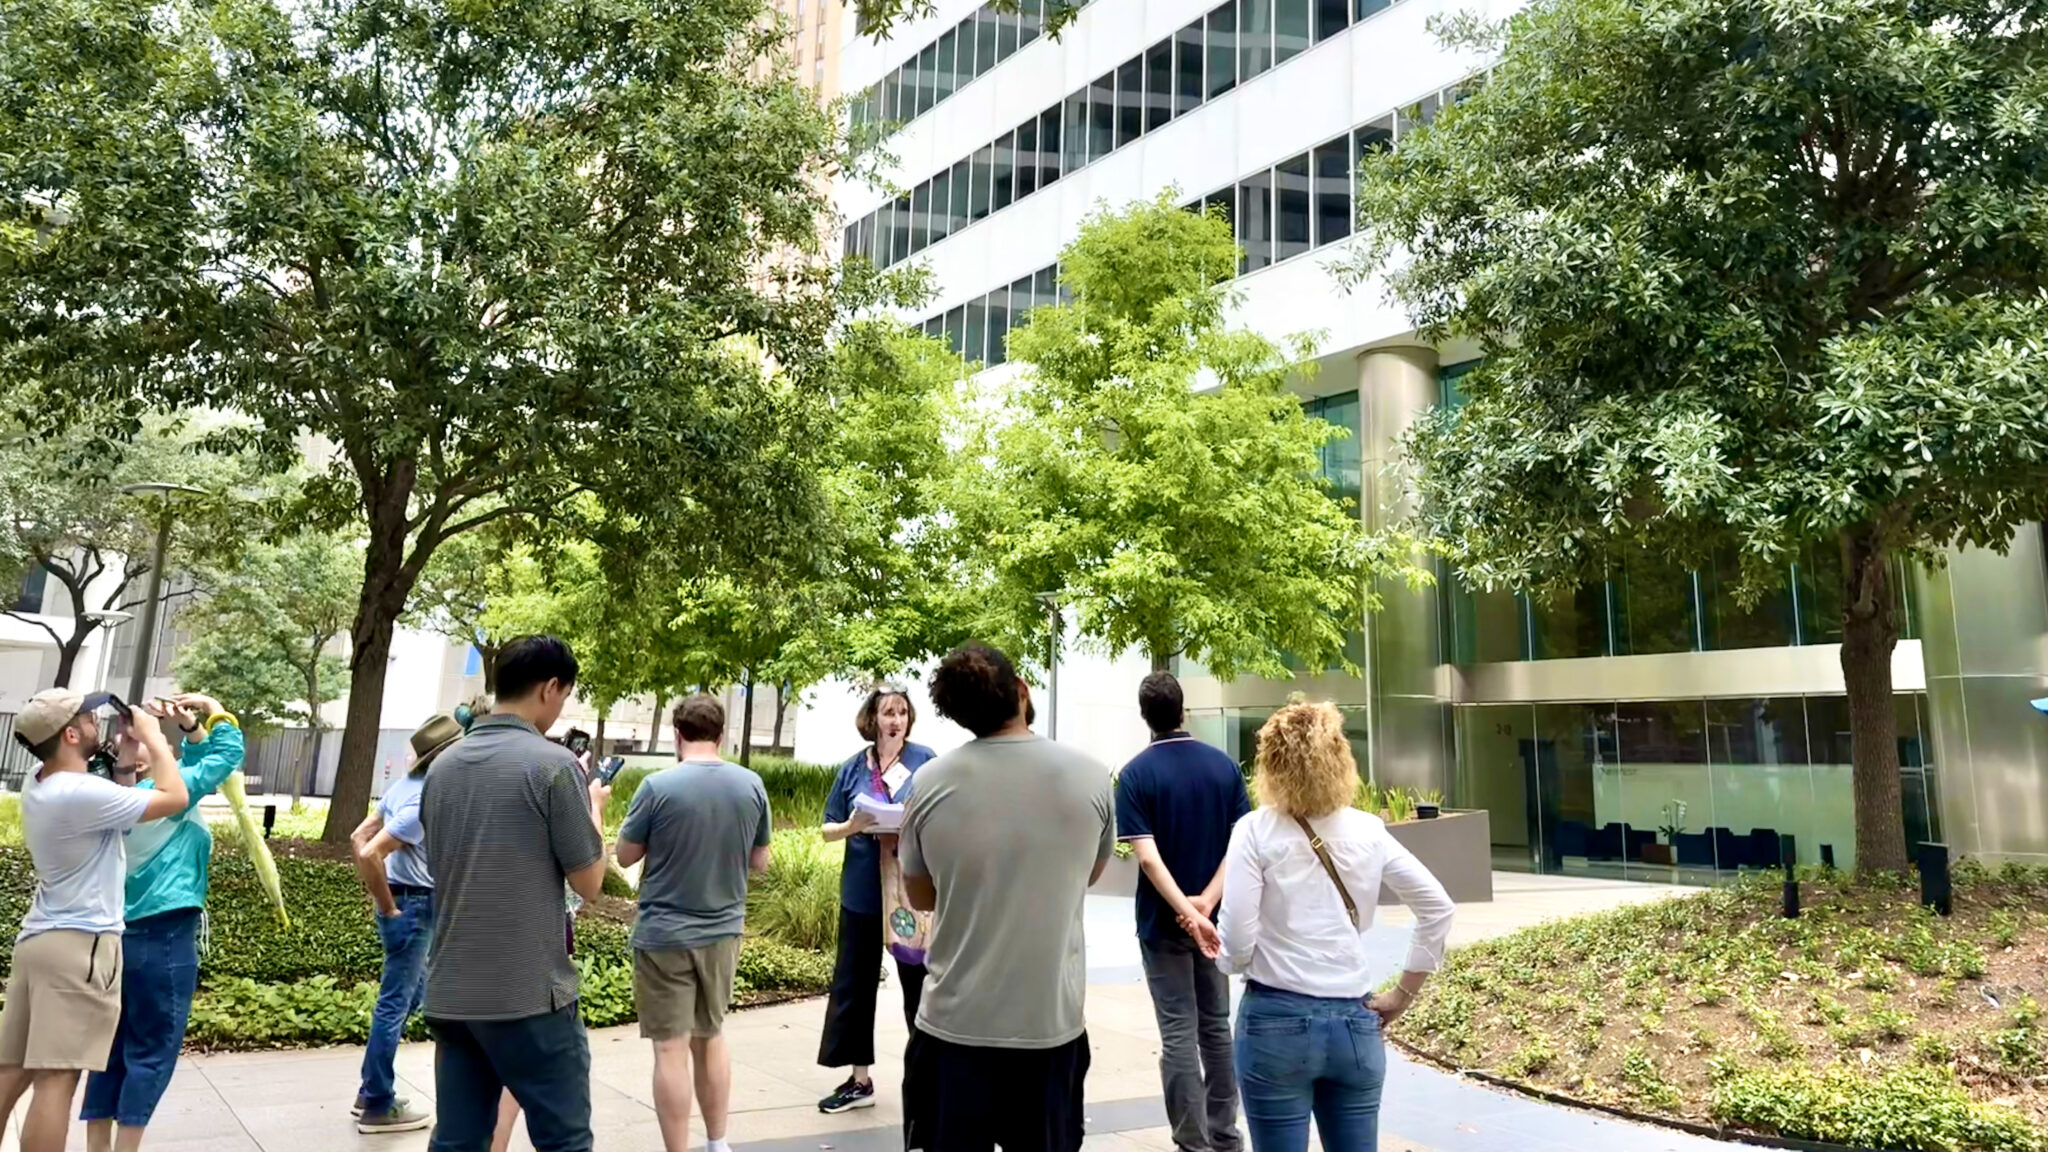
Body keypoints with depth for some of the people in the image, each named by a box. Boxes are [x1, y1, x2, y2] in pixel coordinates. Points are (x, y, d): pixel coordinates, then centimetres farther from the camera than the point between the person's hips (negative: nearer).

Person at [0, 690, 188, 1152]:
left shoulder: (38, 786, 8)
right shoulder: (81, 794, -21)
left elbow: (106, 801, 24)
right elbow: (175, 798, -15)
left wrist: (124, 757, 11)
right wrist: (153, 736, -5)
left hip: (38, 939, 9)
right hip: (80, 945, -9)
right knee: (57, 1078, -8)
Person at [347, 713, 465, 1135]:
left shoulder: (404, 786, 7)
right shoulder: (424, 802, -22)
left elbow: (360, 836, 13)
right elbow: (370, 854, -29)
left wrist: (378, 897, 15)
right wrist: (388, 906, -16)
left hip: (409, 902, 10)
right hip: (413, 906, -10)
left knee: (411, 995, 20)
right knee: (395, 1003, 1)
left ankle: (371, 1091, 29)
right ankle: (378, 1106, 13)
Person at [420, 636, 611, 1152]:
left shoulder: (442, 766, 7)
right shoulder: (552, 764, -14)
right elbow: (589, 881, -9)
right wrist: (594, 808, 8)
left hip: (450, 994, 6)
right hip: (530, 994, -6)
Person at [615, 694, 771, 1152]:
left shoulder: (658, 786, -15)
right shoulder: (752, 786, -4)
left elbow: (625, 856, -3)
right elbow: (760, 863, 6)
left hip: (664, 934, -4)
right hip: (724, 931, 4)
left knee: (671, 1048, 3)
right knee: (711, 1037, 19)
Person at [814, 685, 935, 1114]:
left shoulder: (924, 760, -4)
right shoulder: (853, 767, 3)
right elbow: (828, 830, 6)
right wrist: (852, 826, -15)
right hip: (862, 891, 3)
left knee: (918, 980, 8)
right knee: (853, 982, 9)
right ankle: (860, 1080, 23)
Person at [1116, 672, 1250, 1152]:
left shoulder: (1136, 773, -10)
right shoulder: (1224, 764, 0)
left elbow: (1147, 856, -19)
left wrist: (1186, 912, -21)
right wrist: (1207, 902, -14)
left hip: (1163, 922, -4)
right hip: (1216, 917, 4)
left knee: (1179, 1032, 3)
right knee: (1216, 1025, 16)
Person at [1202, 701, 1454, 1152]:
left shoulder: (1256, 831, -8)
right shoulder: (1368, 831, 4)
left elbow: (1237, 944, -13)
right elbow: (1438, 908, 7)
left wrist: (1222, 956, 10)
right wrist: (1403, 995, 12)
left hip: (1277, 1021, -3)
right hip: (1354, 1023, 4)